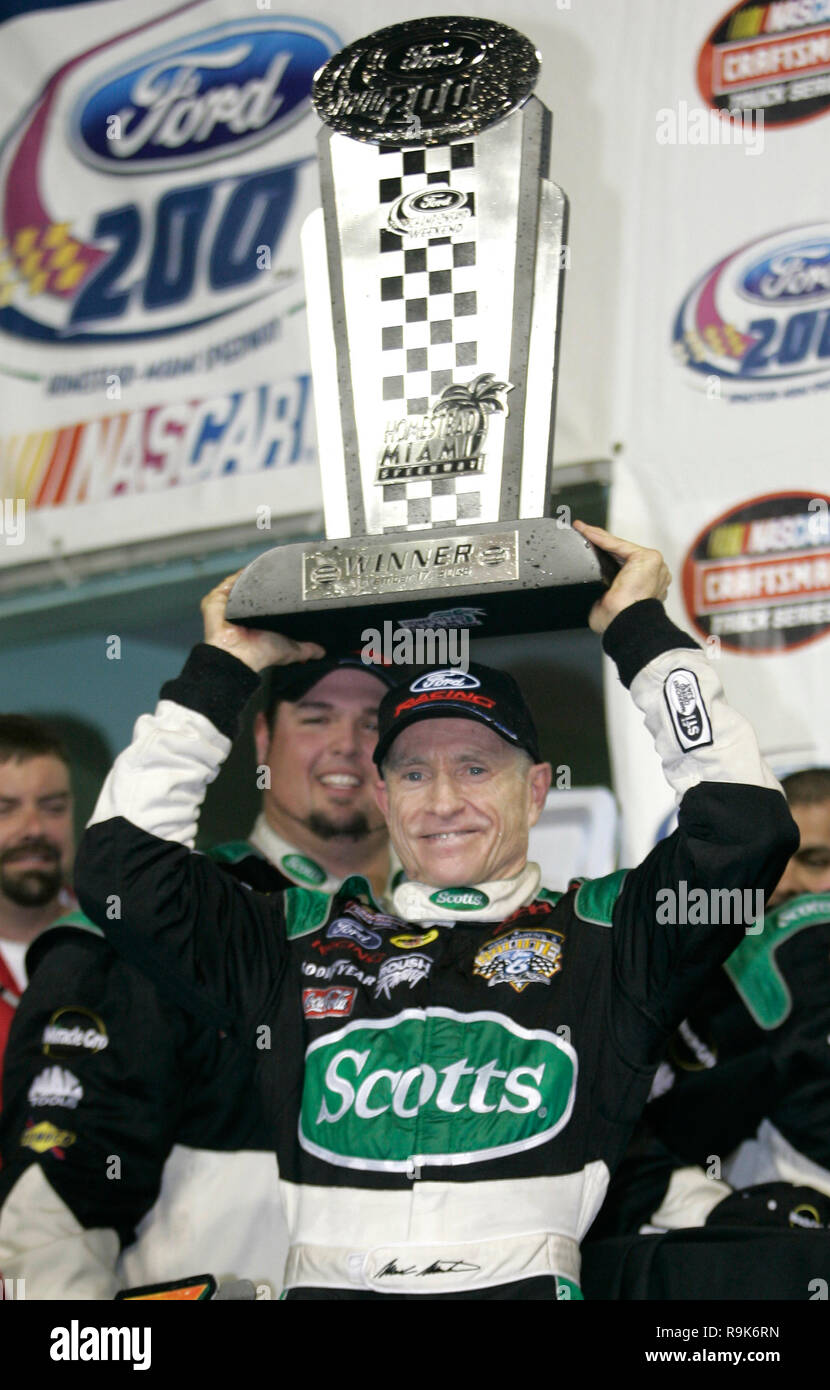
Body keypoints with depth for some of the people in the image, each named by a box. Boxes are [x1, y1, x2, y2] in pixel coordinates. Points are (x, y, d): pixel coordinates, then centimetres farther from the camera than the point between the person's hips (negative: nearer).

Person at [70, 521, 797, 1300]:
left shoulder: (603, 931, 15)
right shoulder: (303, 936, 21)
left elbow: (745, 827, 5)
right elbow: (122, 869, 20)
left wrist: (641, 630, 12)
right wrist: (224, 672, 22)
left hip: (518, 1283, -2)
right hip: (325, 1284, 2)